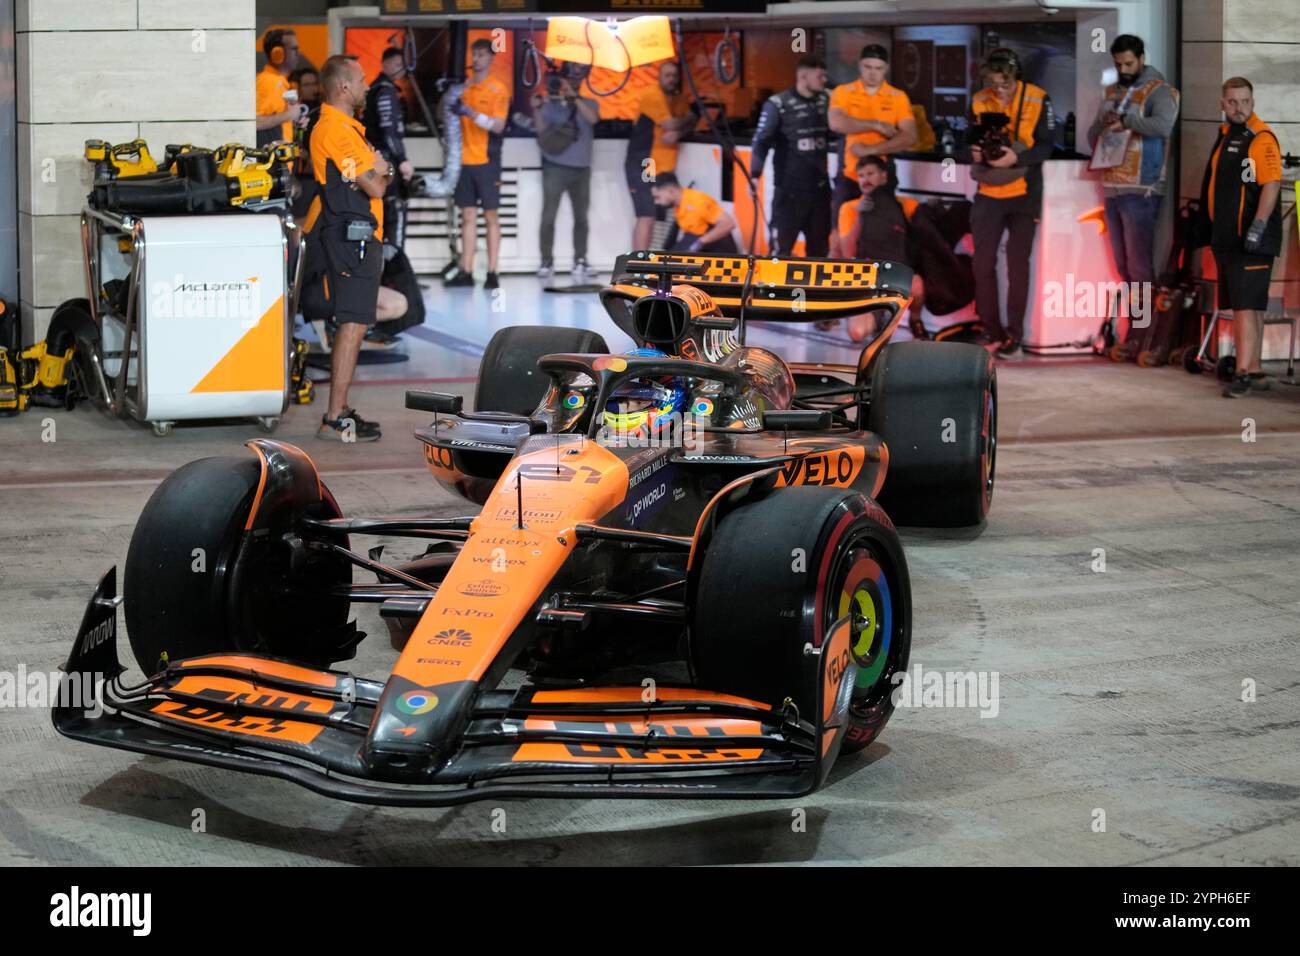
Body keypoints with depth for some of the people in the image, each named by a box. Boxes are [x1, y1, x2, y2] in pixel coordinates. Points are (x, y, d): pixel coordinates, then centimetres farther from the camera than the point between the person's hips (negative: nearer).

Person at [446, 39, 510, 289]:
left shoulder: (498, 89, -3)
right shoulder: (464, 86, 11)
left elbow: (498, 126, -12)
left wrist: (472, 113, -23)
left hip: (487, 161, -5)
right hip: (465, 160, 5)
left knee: (491, 215, -2)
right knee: (467, 215, 4)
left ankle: (492, 273, -1)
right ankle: (466, 272, 4)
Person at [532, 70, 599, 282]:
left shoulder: (588, 104, 10)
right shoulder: (549, 105, 6)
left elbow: (592, 119, -11)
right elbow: (541, 131, -4)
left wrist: (574, 98, -19)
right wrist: (537, 110, -18)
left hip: (581, 169, 2)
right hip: (555, 168, -2)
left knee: (581, 217, 4)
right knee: (548, 216, -6)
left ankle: (580, 263, 8)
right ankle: (547, 262, -2)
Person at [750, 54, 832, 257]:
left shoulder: (826, 101, 6)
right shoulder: (778, 104, -9)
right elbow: (761, 141, -11)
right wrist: (754, 176, -20)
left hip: (820, 186, 5)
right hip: (790, 188, -5)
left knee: (819, 245, 14)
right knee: (783, 244, -4)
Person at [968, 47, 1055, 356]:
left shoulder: (1038, 100, -9)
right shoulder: (979, 102, 1)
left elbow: (1045, 146, -9)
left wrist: (1016, 158, -25)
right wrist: (974, 152, -13)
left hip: (1024, 194, -3)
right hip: (988, 192, 3)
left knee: (1018, 264, 3)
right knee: (984, 263, 2)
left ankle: (1014, 333, 10)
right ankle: (990, 331, 12)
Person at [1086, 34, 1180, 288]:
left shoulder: (1158, 91, -6)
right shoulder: (1111, 93, 17)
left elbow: (1163, 125, -25)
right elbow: (1092, 136, 14)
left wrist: (1124, 119, -21)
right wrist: (1102, 124, -8)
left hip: (1141, 190, -7)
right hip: (1112, 188, 7)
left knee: (1139, 265, -9)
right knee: (1122, 265, 12)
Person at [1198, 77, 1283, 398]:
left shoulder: (1262, 138, -11)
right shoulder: (1225, 135, 17)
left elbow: (1272, 184, -19)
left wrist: (1258, 226, -27)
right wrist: (1211, 222, 23)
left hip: (1251, 241, -9)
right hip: (1226, 238, 9)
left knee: (1246, 307, -12)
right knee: (1244, 308, 12)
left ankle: (1243, 375, -15)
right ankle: (1255, 373, 18)